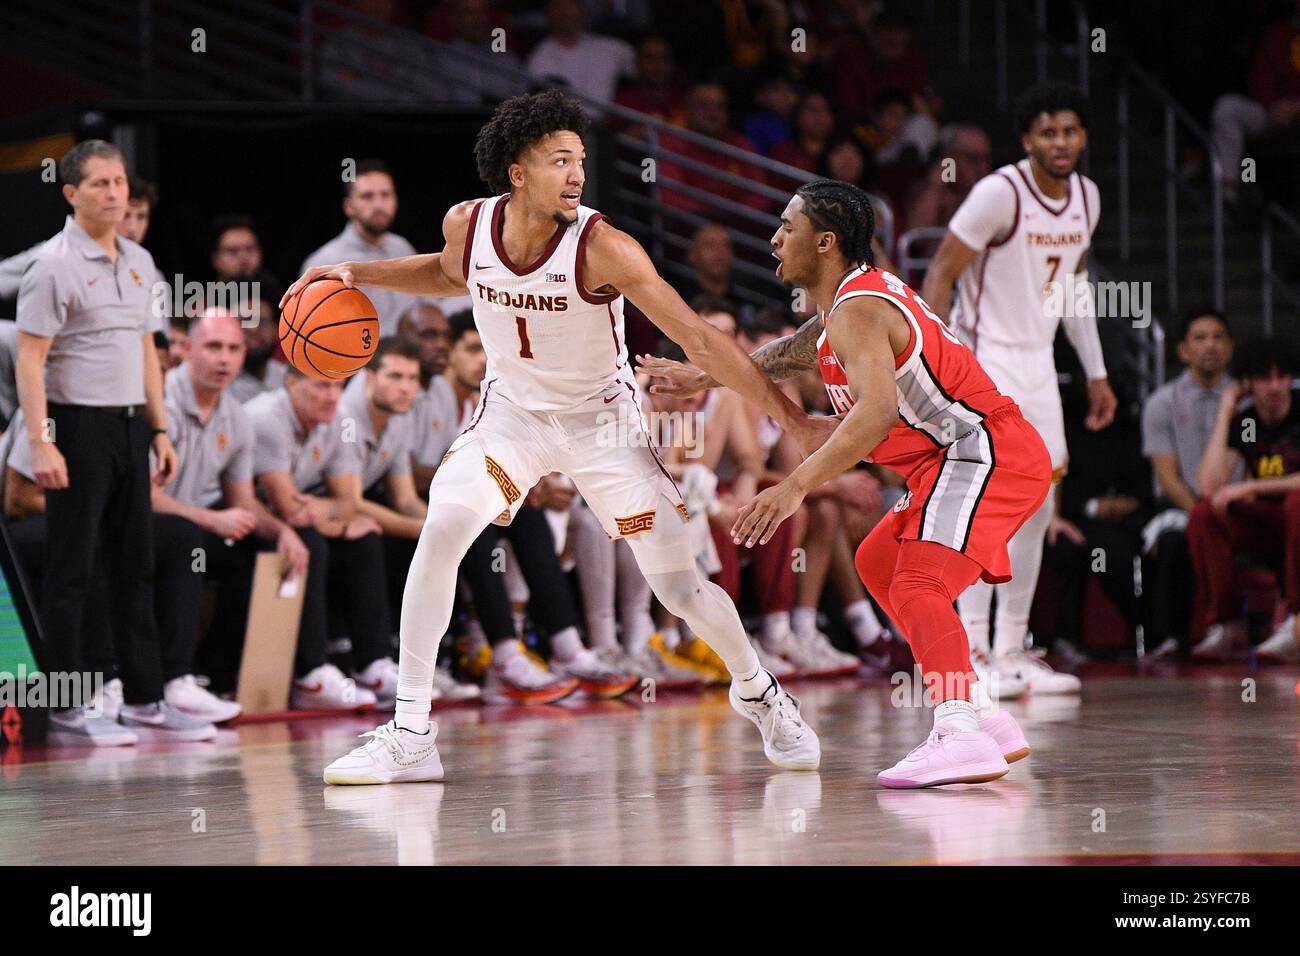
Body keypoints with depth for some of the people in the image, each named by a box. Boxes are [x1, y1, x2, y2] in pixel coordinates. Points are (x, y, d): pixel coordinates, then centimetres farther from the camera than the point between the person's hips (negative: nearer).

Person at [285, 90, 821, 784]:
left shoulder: (602, 249, -27)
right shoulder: (467, 225, -15)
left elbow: (697, 338, -27)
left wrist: (787, 414, -29)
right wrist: (359, 274, 1)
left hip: (603, 416, -2)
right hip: (512, 409, 3)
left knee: (678, 585, -5)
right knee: (441, 531, -21)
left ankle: (756, 691, 28)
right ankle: (409, 735, -14)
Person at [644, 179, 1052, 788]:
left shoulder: (856, 311, -17)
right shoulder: (862, 294, 17)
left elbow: (878, 411, -34)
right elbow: (792, 353, 37)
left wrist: (796, 486, -39)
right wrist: (703, 377, 45)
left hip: (983, 453, -11)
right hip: (971, 457, 11)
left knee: (917, 586, -24)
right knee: (877, 563, 22)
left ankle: (960, 737, -41)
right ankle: (986, 721, 19)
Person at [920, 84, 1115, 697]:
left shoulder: (1087, 196, 6)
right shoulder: (1000, 193, -17)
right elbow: (940, 274, -15)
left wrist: (1096, 374, 18)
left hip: (1037, 361, 8)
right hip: (984, 356, -8)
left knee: (1039, 509, 7)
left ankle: (1011, 650, 15)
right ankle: (972, 651, -16)